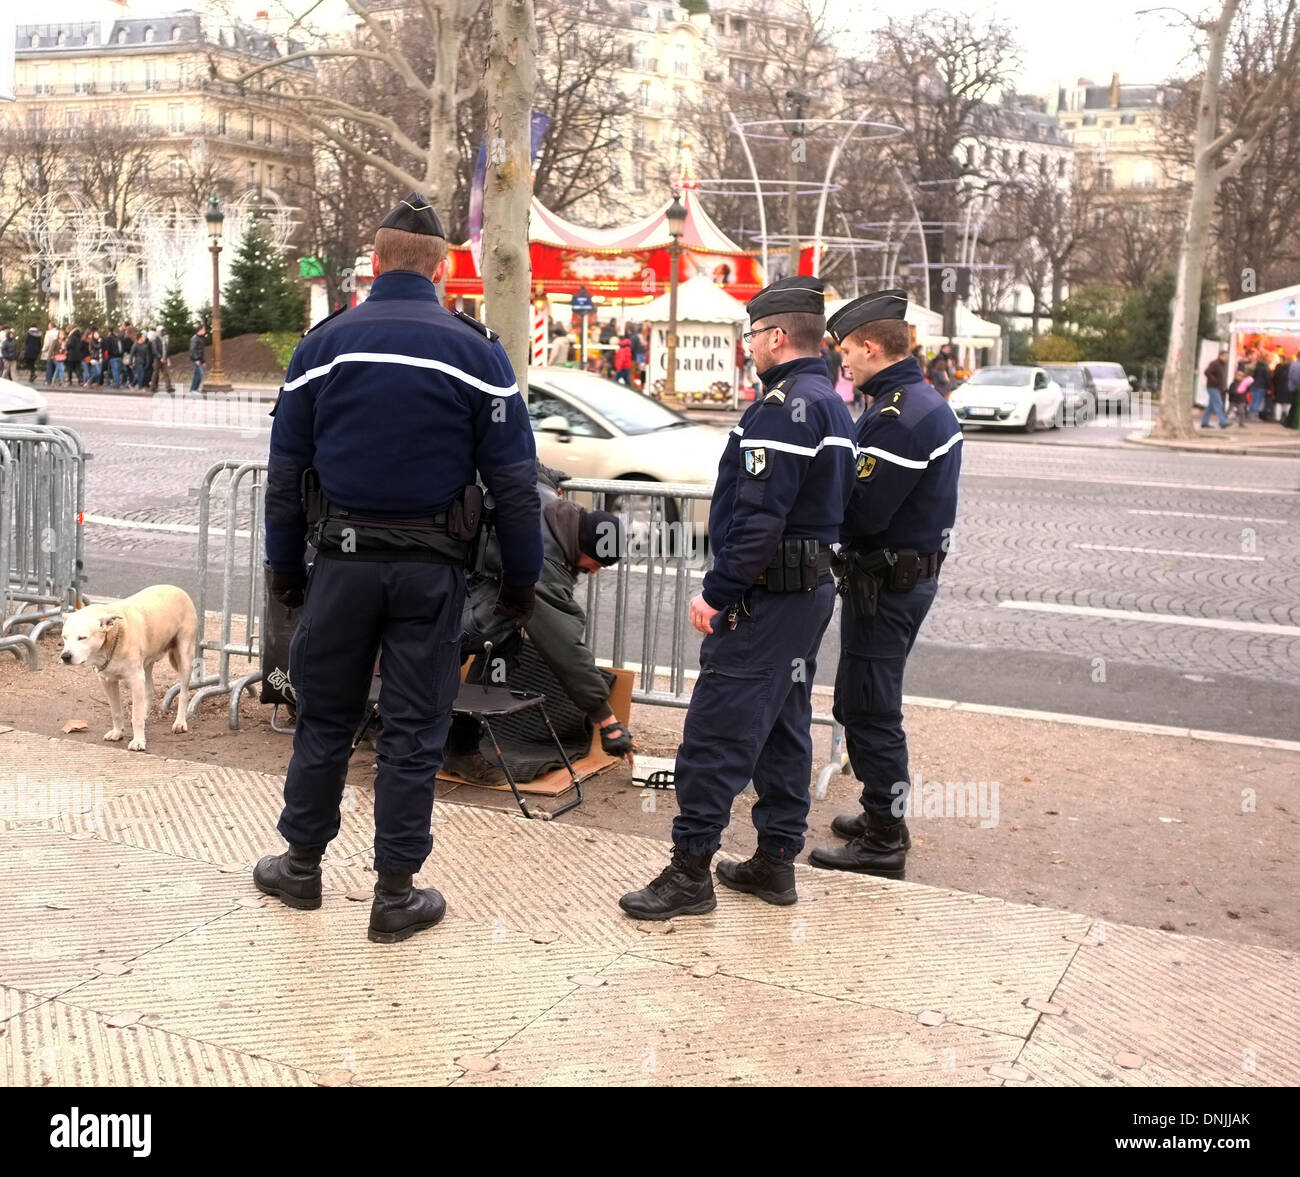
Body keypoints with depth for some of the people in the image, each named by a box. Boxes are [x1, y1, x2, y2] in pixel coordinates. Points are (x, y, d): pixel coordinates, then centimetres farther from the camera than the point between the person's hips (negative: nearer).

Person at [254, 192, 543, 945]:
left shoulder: (324, 344, 3)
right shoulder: (475, 351, -3)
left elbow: (287, 467, 5)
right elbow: (514, 479, -4)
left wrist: (285, 563, 12)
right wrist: (521, 578, 3)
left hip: (343, 561, 2)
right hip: (430, 567, -1)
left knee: (325, 717, 15)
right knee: (415, 730, 6)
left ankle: (303, 865, 28)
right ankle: (396, 894, 12)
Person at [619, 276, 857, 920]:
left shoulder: (784, 406, -17)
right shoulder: (832, 405, 15)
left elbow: (759, 517, -25)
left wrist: (717, 592, -20)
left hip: (766, 595, -10)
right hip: (813, 587, 10)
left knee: (716, 729, -6)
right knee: (784, 725, 15)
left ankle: (690, 869, -1)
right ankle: (776, 860, 22)